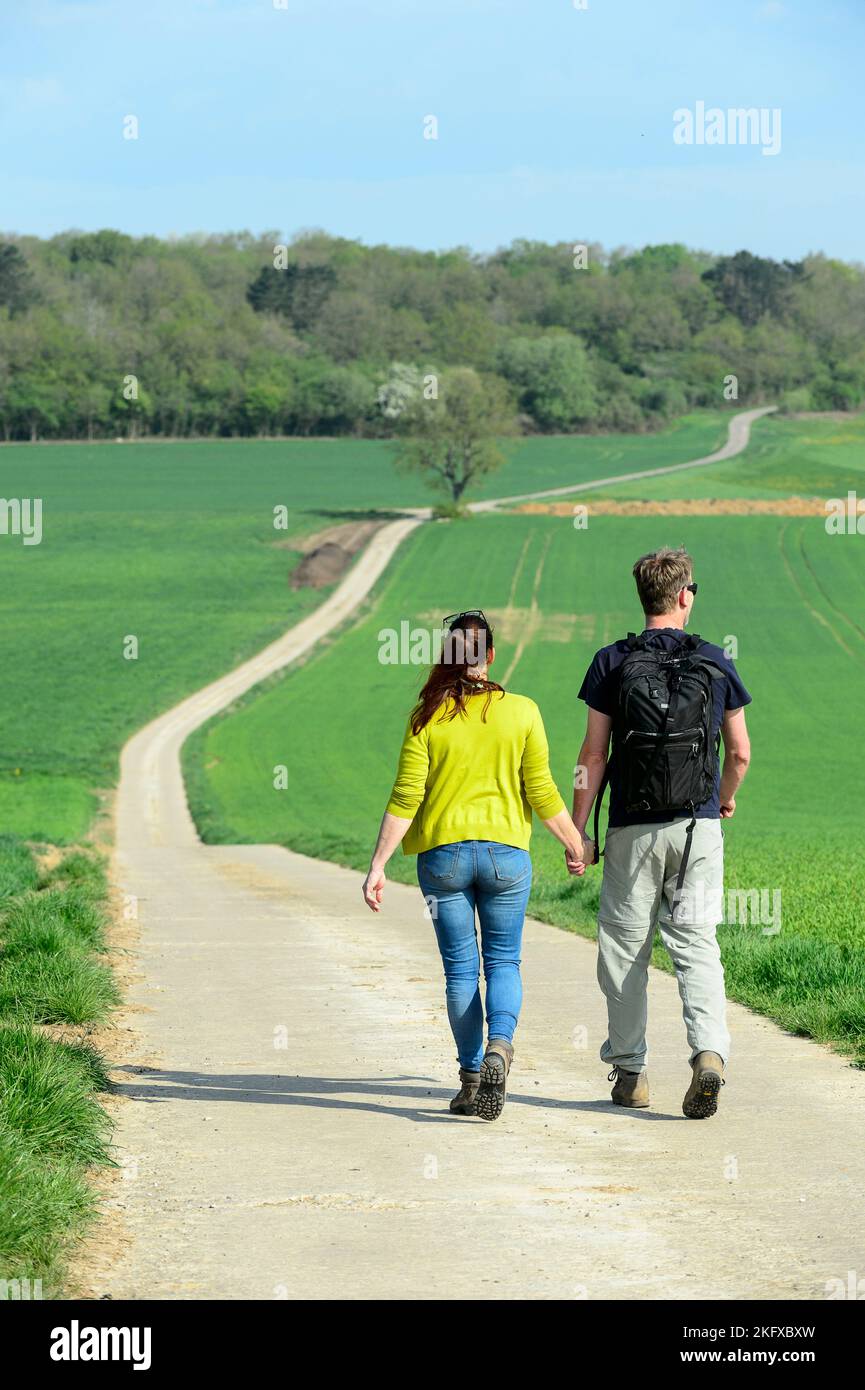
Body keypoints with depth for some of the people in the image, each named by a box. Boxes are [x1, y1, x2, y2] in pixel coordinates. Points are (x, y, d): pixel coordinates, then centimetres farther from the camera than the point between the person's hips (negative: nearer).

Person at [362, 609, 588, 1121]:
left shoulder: (427, 718, -4)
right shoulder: (521, 712, -3)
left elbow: (406, 799, -7)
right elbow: (542, 791, -1)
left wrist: (378, 865, -3)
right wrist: (574, 843, 13)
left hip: (442, 853, 0)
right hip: (506, 850, 0)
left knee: (460, 968, 10)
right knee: (503, 962, 10)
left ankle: (472, 1077, 13)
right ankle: (500, 1045, -17)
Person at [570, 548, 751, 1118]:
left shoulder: (612, 663, -2)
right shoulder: (716, 663, 3)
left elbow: (593, 756, -4)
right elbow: (740, 752, 9)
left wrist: (578, 831, 1)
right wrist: (727, 799, 30)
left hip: (634, 830, -1)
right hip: (699, 826, 1)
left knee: (625, 947, 9)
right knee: (697, 944, 2)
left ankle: (630, 1070, 14)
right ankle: (709, 1052, -18)